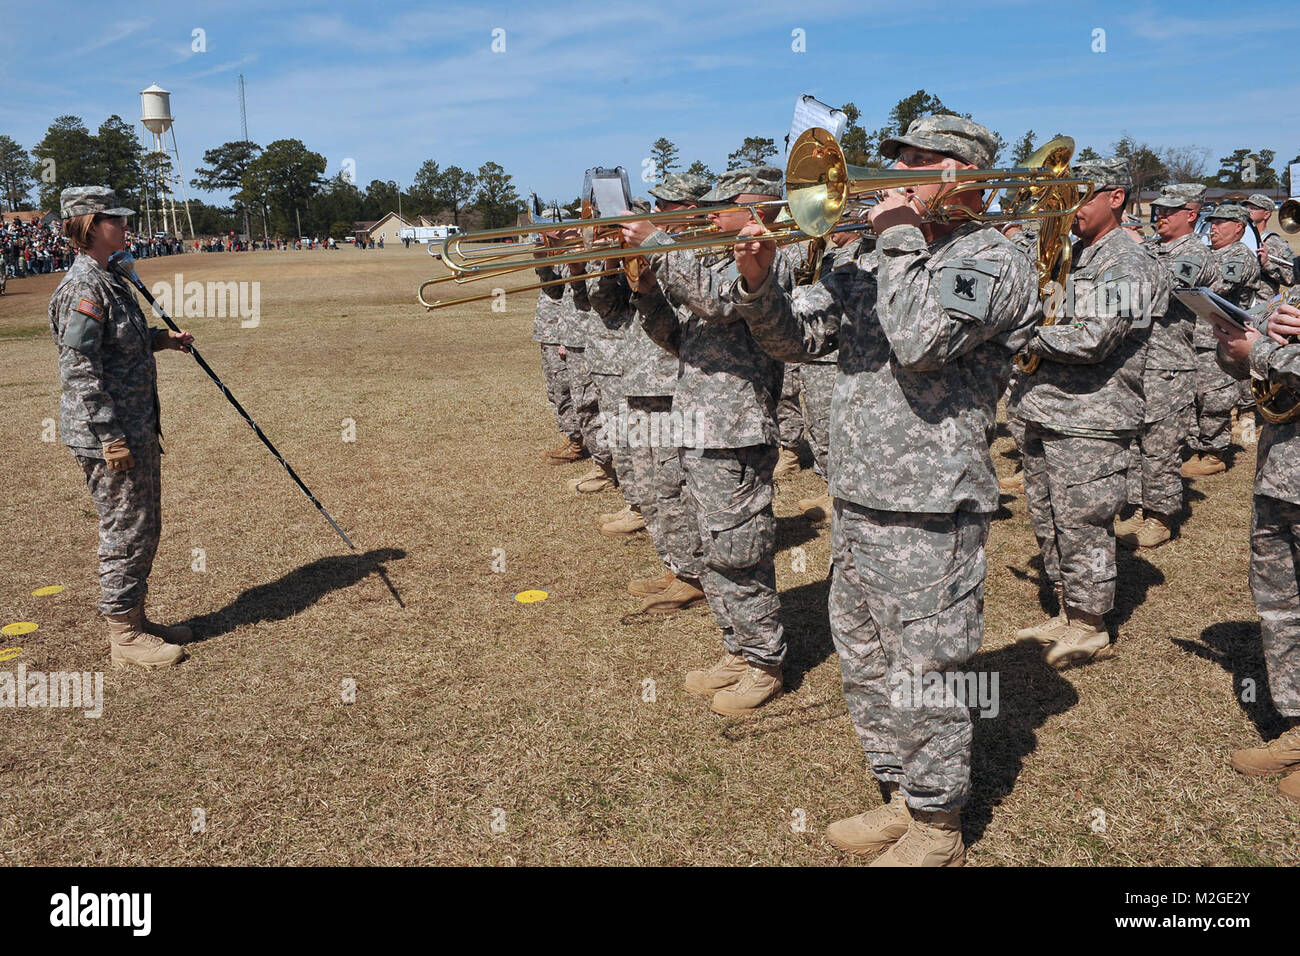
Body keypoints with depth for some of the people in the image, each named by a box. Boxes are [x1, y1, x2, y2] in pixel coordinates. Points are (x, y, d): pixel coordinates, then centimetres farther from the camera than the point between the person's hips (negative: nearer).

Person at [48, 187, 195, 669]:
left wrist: (161, 338, 14)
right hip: (108, 434, -10)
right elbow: (78, 368, -21)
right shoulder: (83, 287, -17)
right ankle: (124, 637, 11)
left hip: (137, 429, 10)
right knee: (126, 530, -1)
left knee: (144, 526, 17)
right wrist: (110, 438, -22)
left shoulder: (109, 280, 13)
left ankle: (134, 620, 30)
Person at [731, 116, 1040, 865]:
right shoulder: (880, 263, 15)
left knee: (921, 679, 2)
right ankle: (903, 800, 37)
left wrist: (901, 236, -13)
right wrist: (758, 283, -8)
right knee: (866, 668, 18)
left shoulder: (996, 260, -8)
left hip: (930, 515, -8)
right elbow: (794, 336, 11)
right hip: (856, 501, 8)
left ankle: (937, 830, 23)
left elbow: (920, 339, -26)